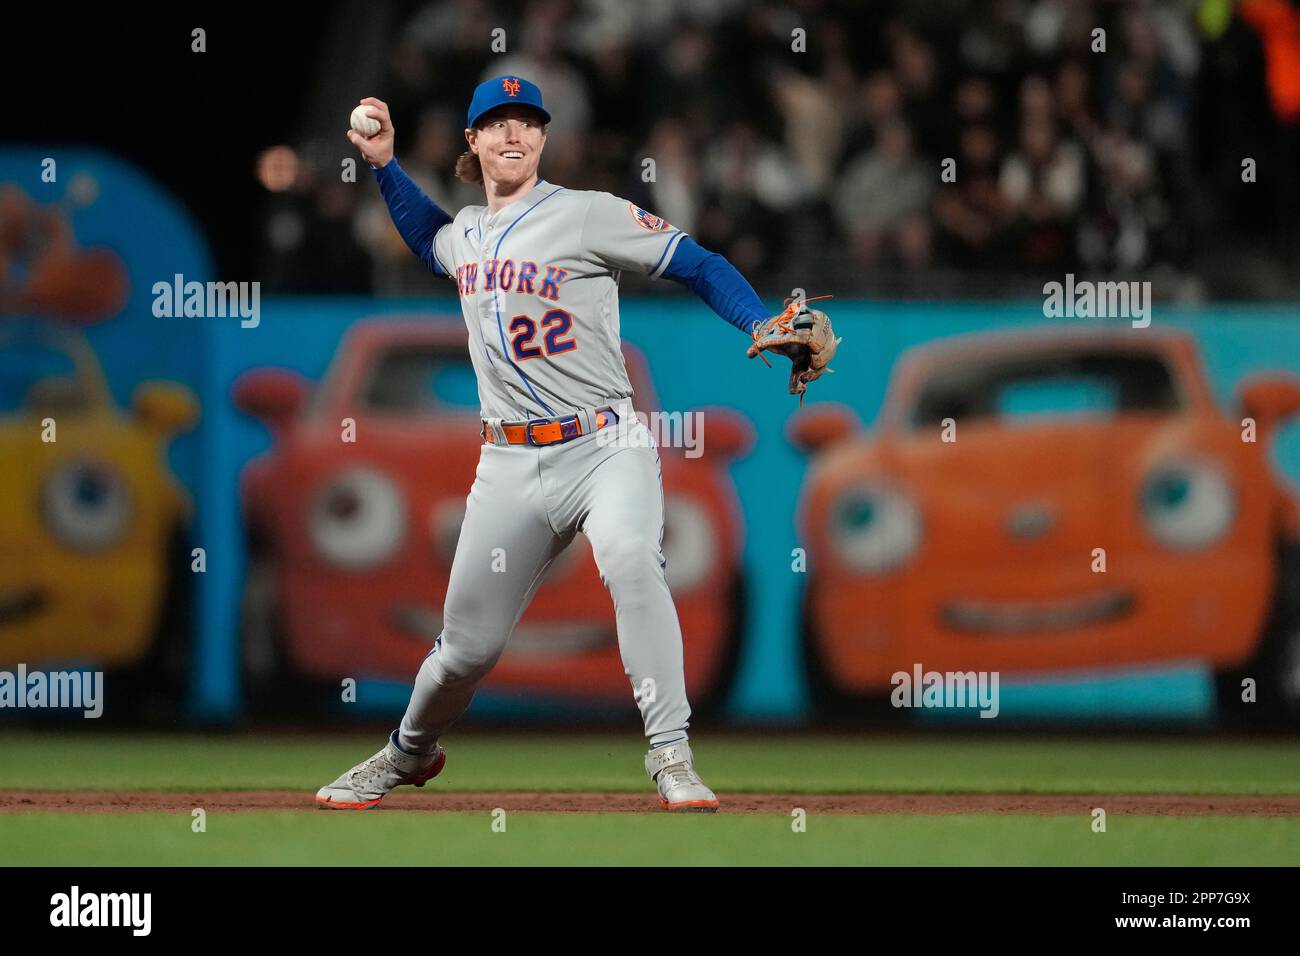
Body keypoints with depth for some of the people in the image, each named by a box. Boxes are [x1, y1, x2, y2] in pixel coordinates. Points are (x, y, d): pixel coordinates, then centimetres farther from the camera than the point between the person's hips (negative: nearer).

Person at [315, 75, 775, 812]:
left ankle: (673, 758, -33)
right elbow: (427, 236, 38)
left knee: (630, 558, -35)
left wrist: (765, 329, -22)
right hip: (511, 466, 5)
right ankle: (410, 755, 37)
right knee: (468, 646, 8)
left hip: (605, 446, -5)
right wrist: (384, 163, 26)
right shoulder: (464, 234, 13)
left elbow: (697, 265, -7)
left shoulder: (589, 215, -5)